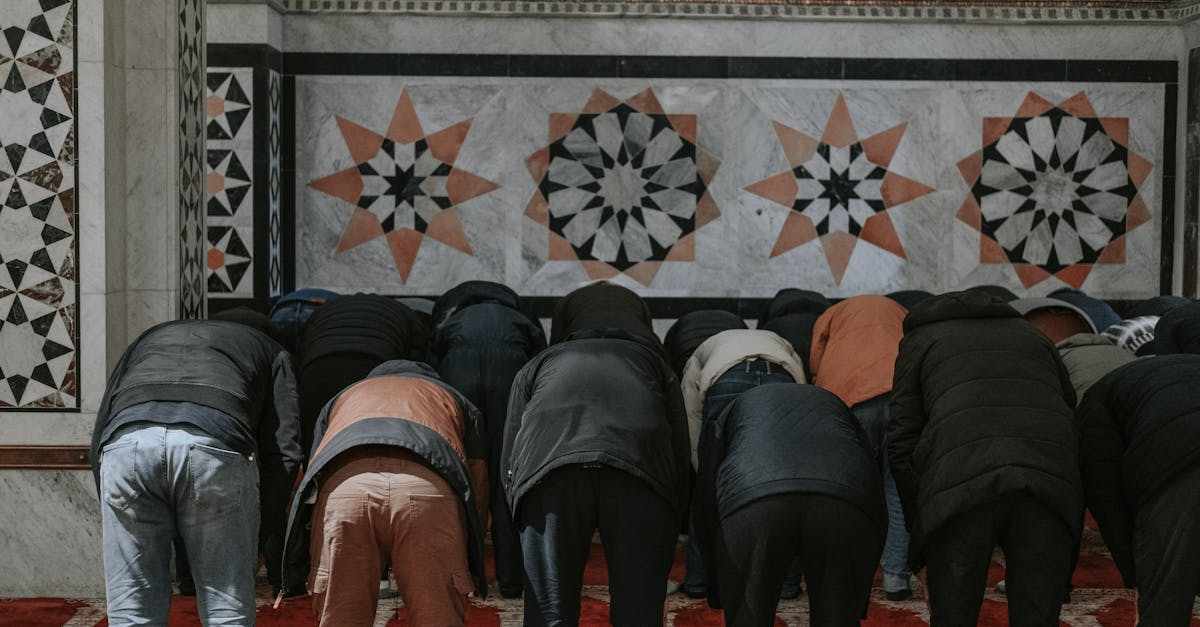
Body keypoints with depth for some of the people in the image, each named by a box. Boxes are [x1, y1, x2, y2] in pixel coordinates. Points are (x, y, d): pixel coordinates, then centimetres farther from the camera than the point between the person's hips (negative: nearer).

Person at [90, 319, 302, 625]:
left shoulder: (149, 338, 41)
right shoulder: (270, 350, 34)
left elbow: (99, 438, 28)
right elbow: (283, 450, 17)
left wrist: (110, 519, 32)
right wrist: (260, 529, 26)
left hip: (126, 442, 2)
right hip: (216, 444, -2)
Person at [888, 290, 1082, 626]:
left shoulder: (921, 339, 27)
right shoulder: (1031, 335, 36)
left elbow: (901, 443, 15)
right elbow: (1072, 412, 28)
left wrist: (917, 526, 18)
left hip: (959, 484, -2)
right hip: (1052, 481, 2)